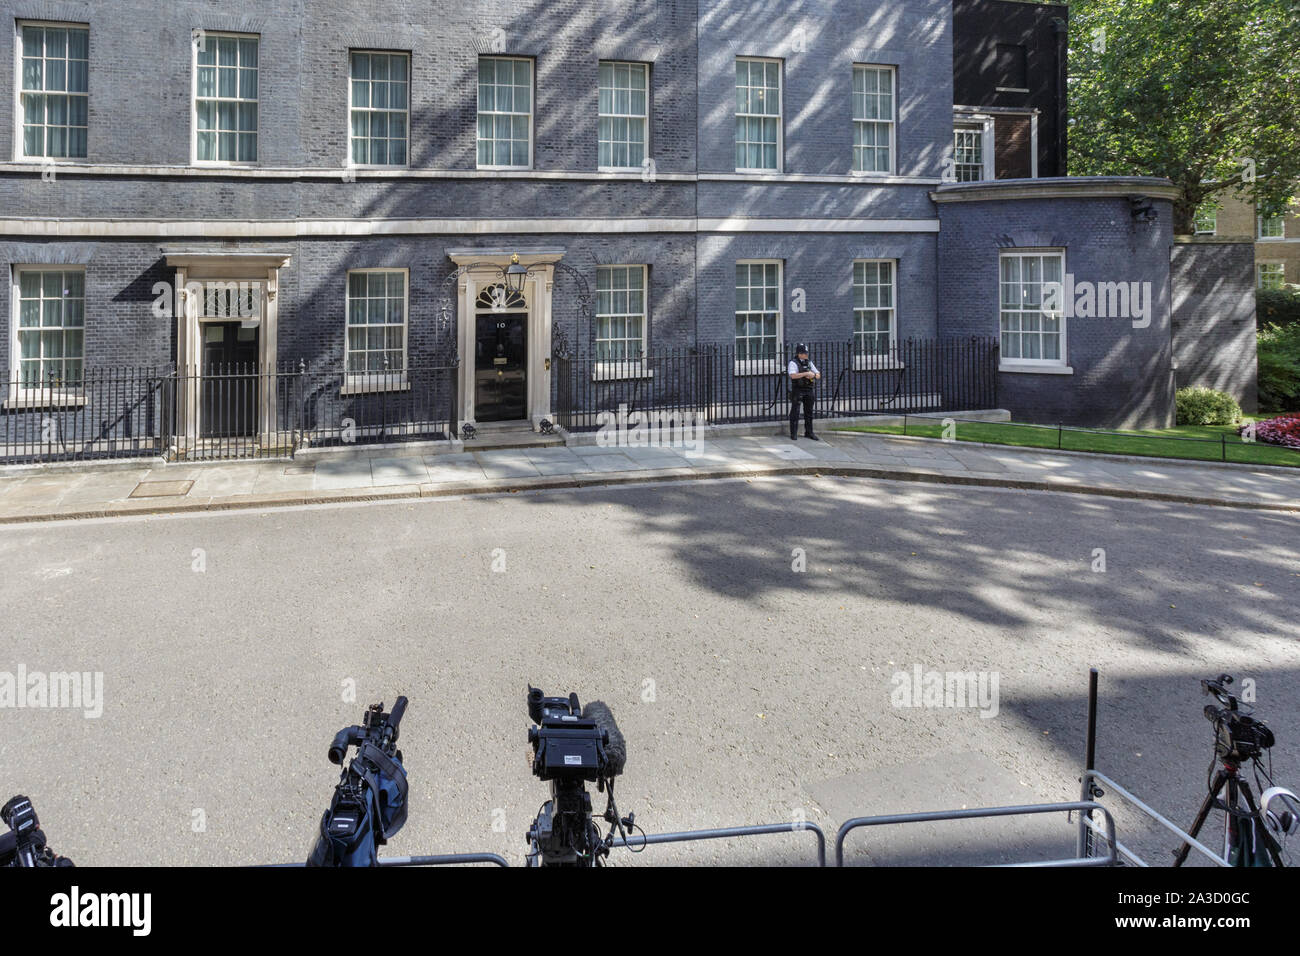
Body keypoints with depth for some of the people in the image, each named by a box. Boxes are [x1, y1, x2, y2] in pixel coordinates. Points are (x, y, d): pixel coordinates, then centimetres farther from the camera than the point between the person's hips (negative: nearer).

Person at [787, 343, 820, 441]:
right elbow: (793, 375, -23)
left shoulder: (809, 362, 13)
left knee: (809, 412, 10)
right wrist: (806, 373, -23)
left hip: (808, 390, 6)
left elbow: (818, 375, 14)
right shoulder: (793, 363, -6)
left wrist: (813, 375, -8)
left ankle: (809, 433, 19)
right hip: (797, 390, -6)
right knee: (795, 412, -4)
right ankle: (793, 434, 1)